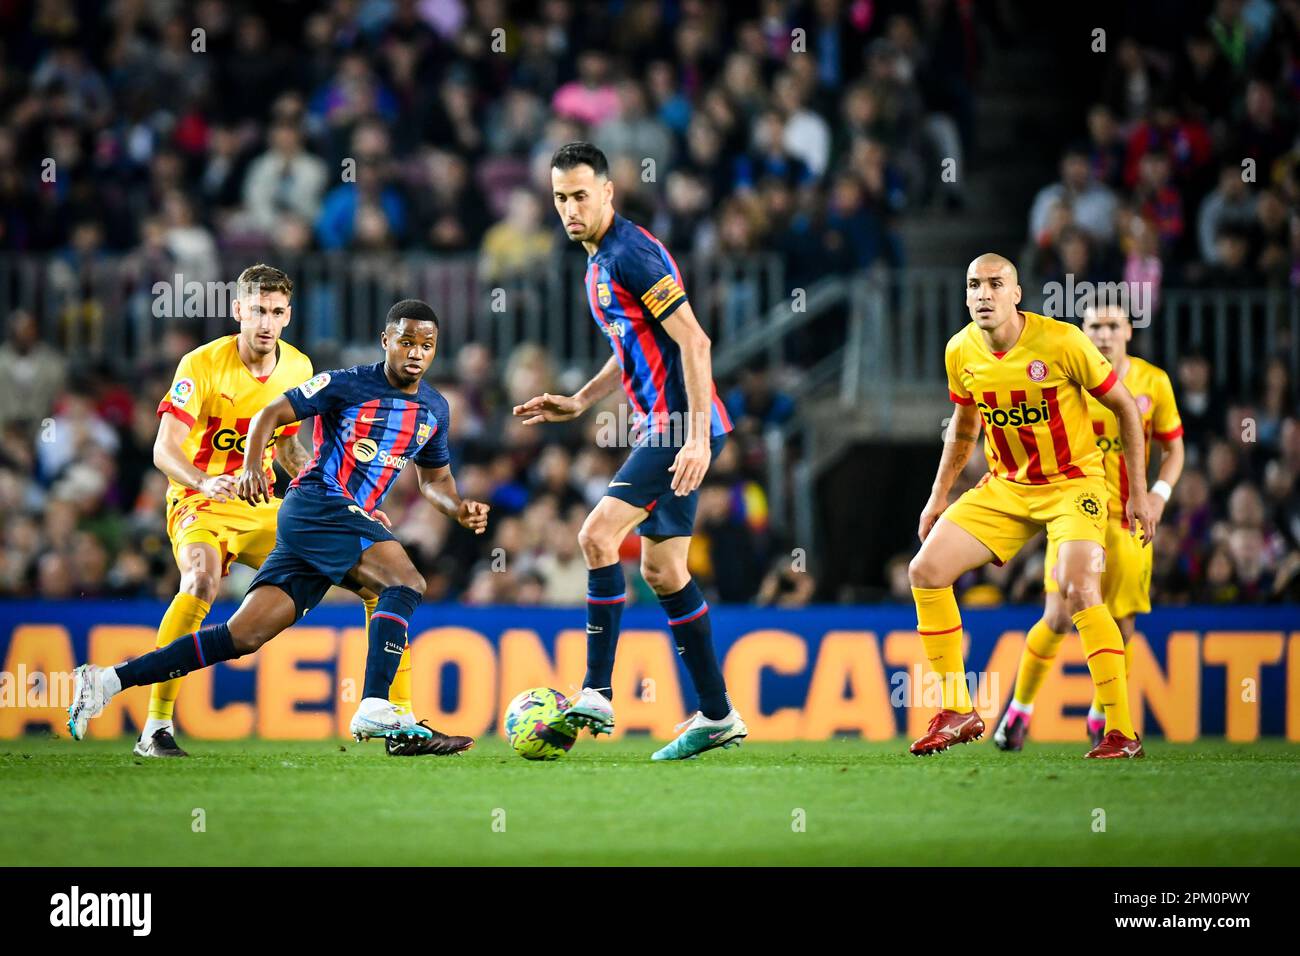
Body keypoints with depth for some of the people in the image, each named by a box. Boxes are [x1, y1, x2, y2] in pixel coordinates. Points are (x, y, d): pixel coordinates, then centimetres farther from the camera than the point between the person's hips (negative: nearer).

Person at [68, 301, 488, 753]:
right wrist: (252, 467, -17)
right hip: (315, 501, -7)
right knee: (406, 583, -26)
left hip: (351, 520, 7)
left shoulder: (435, 409, 16)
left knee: (242, 637, 0)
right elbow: (271, 414, 0)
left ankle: (107, 680, 2)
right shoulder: (347, 385, -4)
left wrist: (459, 508, 8)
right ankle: (374, 710, -34)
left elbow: (434, 478, 28)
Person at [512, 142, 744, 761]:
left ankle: (596, 695, -16)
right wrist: (579, 402, 17)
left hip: (679, 423, -10)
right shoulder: (599, 263, 16)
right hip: (662, 426, 10)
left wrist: (698, 436, -25)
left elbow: (693, 341, -20)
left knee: (598, 536, -17)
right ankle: (717, 715, 16)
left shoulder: (632, 254, -15)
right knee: (661, 569, 11)